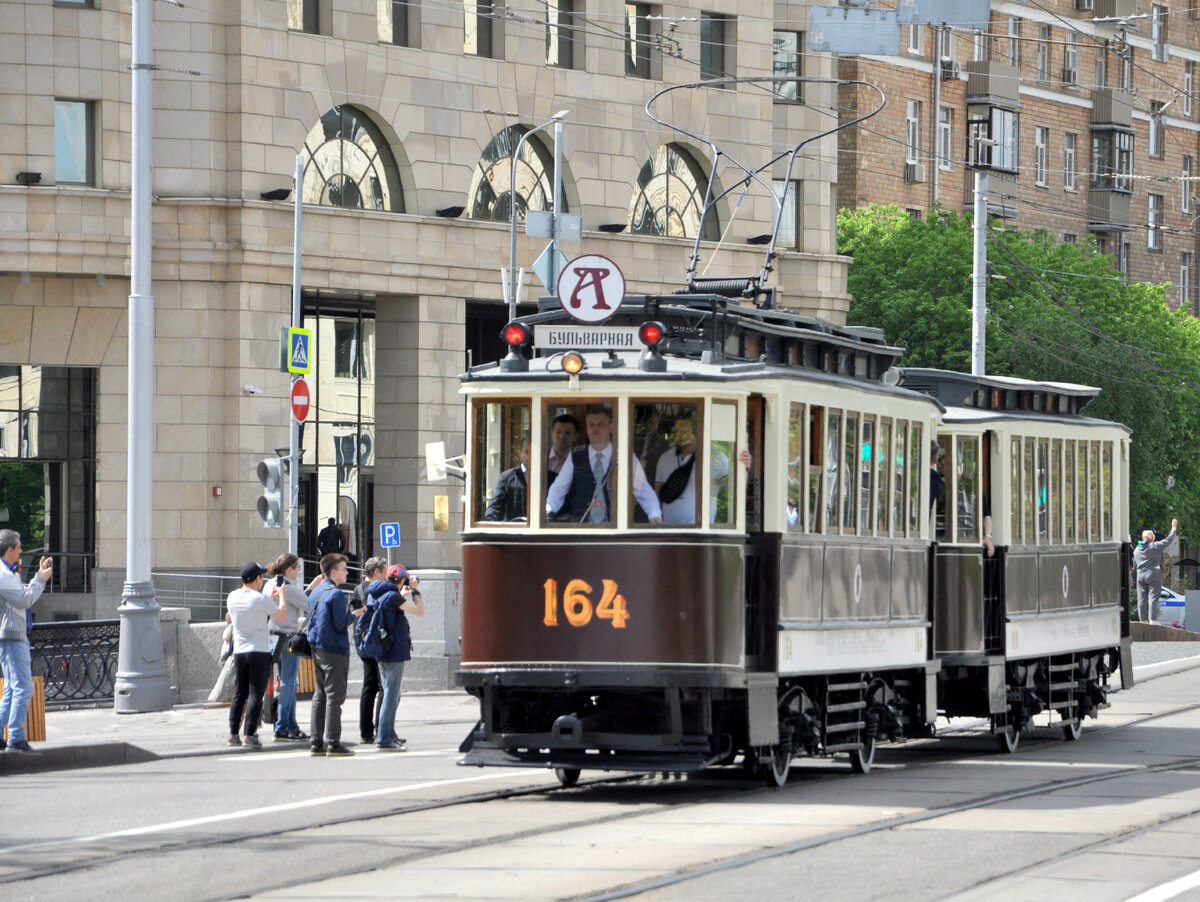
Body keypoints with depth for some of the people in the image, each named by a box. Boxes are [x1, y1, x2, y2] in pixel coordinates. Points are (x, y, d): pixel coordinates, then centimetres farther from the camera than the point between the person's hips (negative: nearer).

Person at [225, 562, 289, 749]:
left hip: (239, 651, 5)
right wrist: (281, 595, 10)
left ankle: (233, 733, 11)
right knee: (256, 694, -3)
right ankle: (249, 734, -9)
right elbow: (282, 617, -4)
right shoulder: (261, 599, -14)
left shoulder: (232, 597, 4)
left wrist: (271, 598, 26)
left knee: (239, 693, 13)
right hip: (260, 651, -5)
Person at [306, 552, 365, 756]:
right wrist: (354, 615, -1)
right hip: (334, 651, -9)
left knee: (320, 695, 12)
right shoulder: (336, 594, -14)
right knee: (334, 696, -6)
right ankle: (333, 743, -8)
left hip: (316, 648, 9)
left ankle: (317, 742, 12)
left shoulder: (316, 593, 13)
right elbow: (340, 624, -18)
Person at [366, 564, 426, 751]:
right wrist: (415, 591, -2)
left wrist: (404, 594, 34)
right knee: (391, 695, -7)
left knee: (391, 694, 20)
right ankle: (384, 740, -8)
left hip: (382, 652, 10)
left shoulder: (378, 596, 11)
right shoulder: (392, 596, -15)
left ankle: (389, 735, 27)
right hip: (394, 653, -10)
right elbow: (420, 611, -14)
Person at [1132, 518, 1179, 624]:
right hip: (1153, 575, -5)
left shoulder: (1136, 550, 11)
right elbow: (1167, 540, -3)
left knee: (1142, 599, 6)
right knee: (1153, 597, -7)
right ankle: (1153, 619, -14)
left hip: (1140, 576, 5)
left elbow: (1134, 564, 18)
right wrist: (1174, 528, 8)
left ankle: (1143, 619, 6)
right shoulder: (1155, 546, -6)